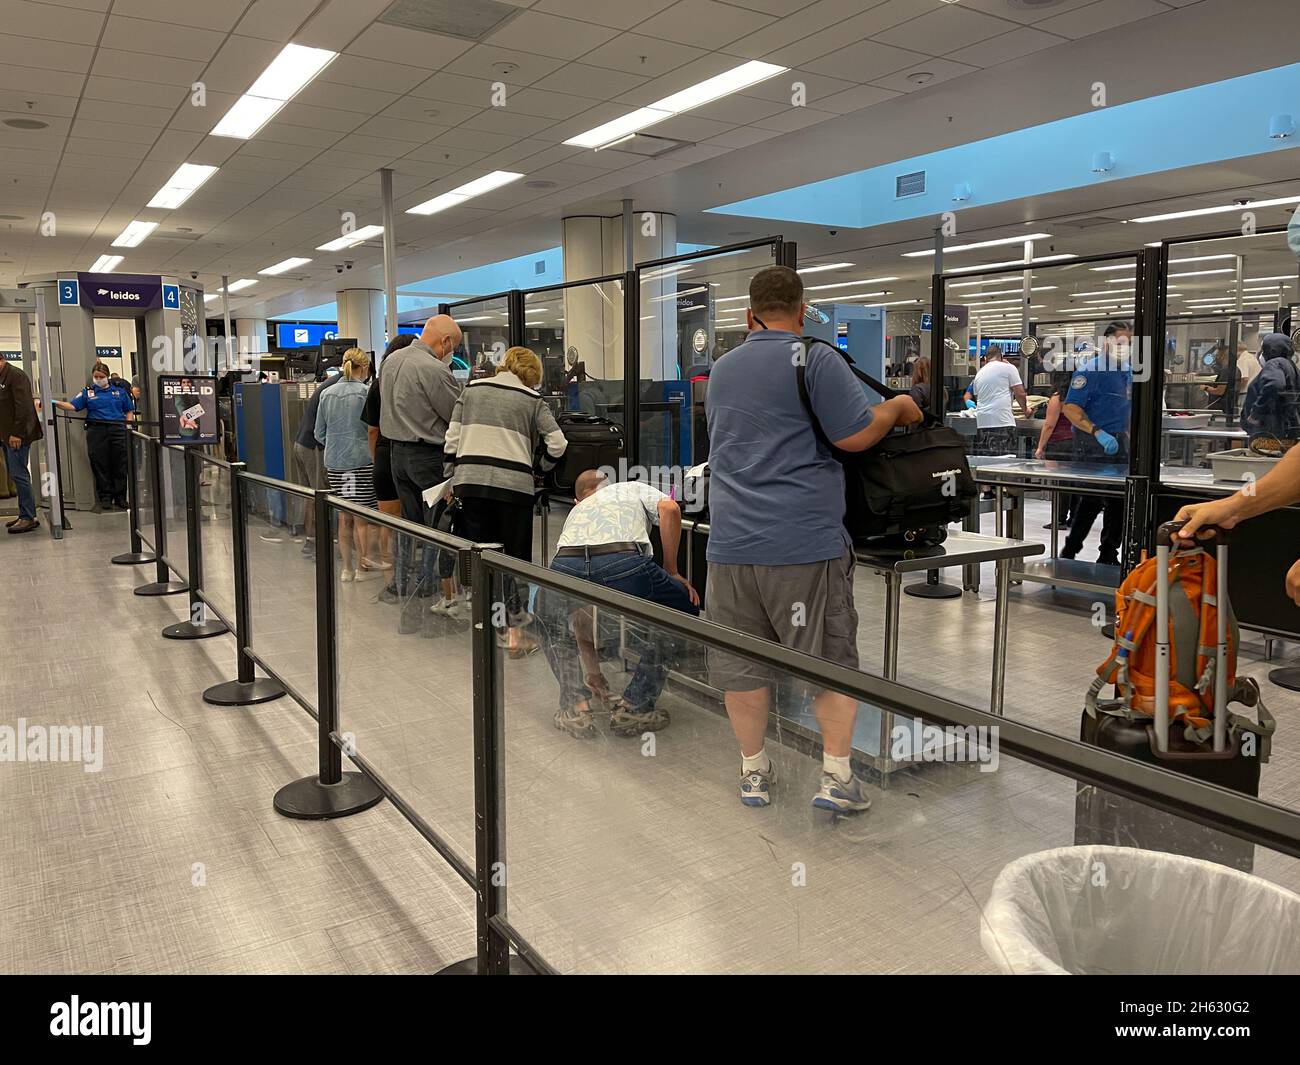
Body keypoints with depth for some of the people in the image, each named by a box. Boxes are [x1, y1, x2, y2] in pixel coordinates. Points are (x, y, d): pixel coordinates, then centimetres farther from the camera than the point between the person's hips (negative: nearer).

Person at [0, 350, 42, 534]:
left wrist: (16, 434, -20)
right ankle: (25, 515, 14)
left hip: (17, 435, -9)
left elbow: (23, 406, -16)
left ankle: (28, 518, -5)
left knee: (19, 475, -8)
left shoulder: (15, 375, -8)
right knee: (16, 475, 9)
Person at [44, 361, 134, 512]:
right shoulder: (88, 392, 10)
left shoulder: (119, 390, 12)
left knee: (119, 465, 0)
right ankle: (105, 498, 9)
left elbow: (129, 411, 13)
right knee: (100, 466, 1)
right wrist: (56, 402, -17)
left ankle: (120, 498, 8)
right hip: (96, 431, 0)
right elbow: (72, 405, -1)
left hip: (118, 431, 0)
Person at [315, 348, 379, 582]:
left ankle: (347, 567, 18)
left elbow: (319, 434, 12)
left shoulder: (327, 394, 7)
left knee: (344, 517, 12)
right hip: (361, 460, -5)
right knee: (362, 517, 3)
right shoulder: (366, 393, -9)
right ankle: (362, 567, 9)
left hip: (334, 462, 5)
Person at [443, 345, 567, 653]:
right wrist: (540, 468, 20)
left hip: (470, 481, 2)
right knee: (514, 558, 8)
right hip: (513, 484, -2)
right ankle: (515, 634, 11)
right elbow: (557, 443, 2)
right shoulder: (532, 400, 9)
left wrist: (450, 479, 16)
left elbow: (452, 438, 12)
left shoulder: (471, 389, 16)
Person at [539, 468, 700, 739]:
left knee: (554, 630, 38)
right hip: (624, 566, -3)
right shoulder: (635, 488, 37)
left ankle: (575, 707, 24)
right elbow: (669, 509, 9)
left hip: (565, 567, 4)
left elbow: (579, 618, 42)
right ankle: (633, 709, 23)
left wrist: (593, 673, 49)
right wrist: (671, 572, 16)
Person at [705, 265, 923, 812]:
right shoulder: (816, 360, -4)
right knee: (831, 657, 8)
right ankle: (837, 776, 9)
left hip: (732, 541, 5)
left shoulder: (721, 370, 15)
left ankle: (753, 772, 21)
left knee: (740, 661, 11)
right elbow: (856, 435, -10)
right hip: (805, 541, -4)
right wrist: (899, 407, 8)